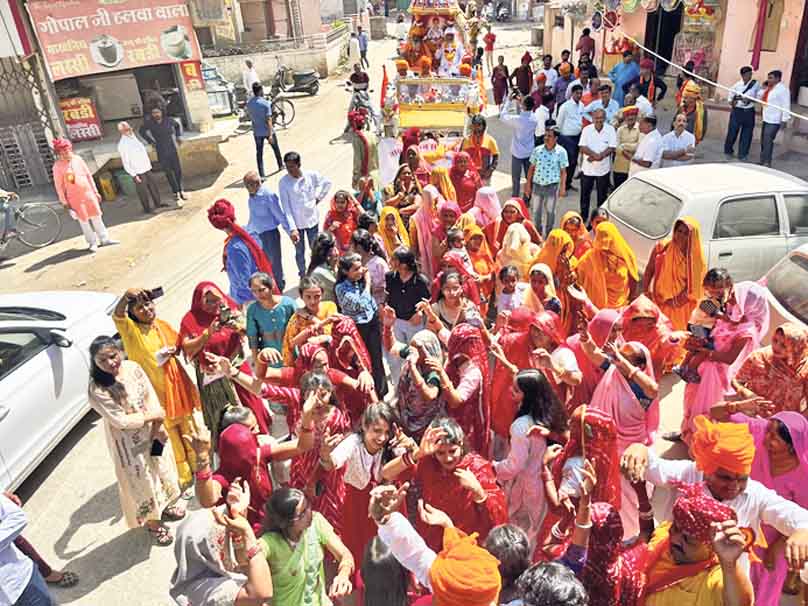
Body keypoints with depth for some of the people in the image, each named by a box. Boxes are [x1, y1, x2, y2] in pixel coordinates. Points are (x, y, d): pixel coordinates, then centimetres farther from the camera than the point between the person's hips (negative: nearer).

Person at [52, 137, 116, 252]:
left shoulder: (78, 159, 2)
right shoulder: (58, 166, -10)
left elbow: (88, 175, 9)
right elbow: (58, 185, -7)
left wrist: (95, 191, 11)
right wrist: (64, 202, -7)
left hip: (88, 192, 4)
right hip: (75, 197, -4)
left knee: (96, 216, 8)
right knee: (83, 220, 4)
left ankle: (104, 239, 18)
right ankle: (92, 243, 14)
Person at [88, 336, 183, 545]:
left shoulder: (132, 367, -12)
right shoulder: (97, 389, -26)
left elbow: (151, 396, -8)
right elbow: (121, 420, -24)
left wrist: (157, 426, -18)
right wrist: (152, 415, -15)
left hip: (152, 431, 5)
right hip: (129, 443, -5)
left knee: (161, 468, 24)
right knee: (143, 479, 12)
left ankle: (164, 505, 52)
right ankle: (152, 522, 37)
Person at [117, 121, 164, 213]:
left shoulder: (134, 138, 8)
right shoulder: (122, 145, -16)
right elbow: (125, 162, -17)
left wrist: (149, 164, 17)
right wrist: (134, 175, -17)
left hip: (146, 168, 8)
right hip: (137, 171, -8)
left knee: (153, 185, 16)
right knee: (143, 190, 3)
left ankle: (157, 203, 31)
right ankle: (147, 208, 16)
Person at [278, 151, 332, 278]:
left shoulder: (311, 175, -8)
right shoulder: (283, 182, -12)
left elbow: (327, 182, 12)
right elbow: (286, 207, -14)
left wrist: (319, 197, 3)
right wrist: (292, 228, -20)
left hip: (312, 220, 2)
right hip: (296, 224, -1)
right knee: (300, 252, 12)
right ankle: (303, 276, 31)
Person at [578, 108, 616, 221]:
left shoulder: (610, 130, -5)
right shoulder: (587, 129, -4)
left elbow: (612, 148, -11)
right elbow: (583, 148, -11)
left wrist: (600, 156, -25)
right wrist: (596, 155, -25)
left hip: (603, 169, -1)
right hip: (587, 168, 1)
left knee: (602, 195, 10)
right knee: (585, 194, 11)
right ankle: (583, 215, 27)